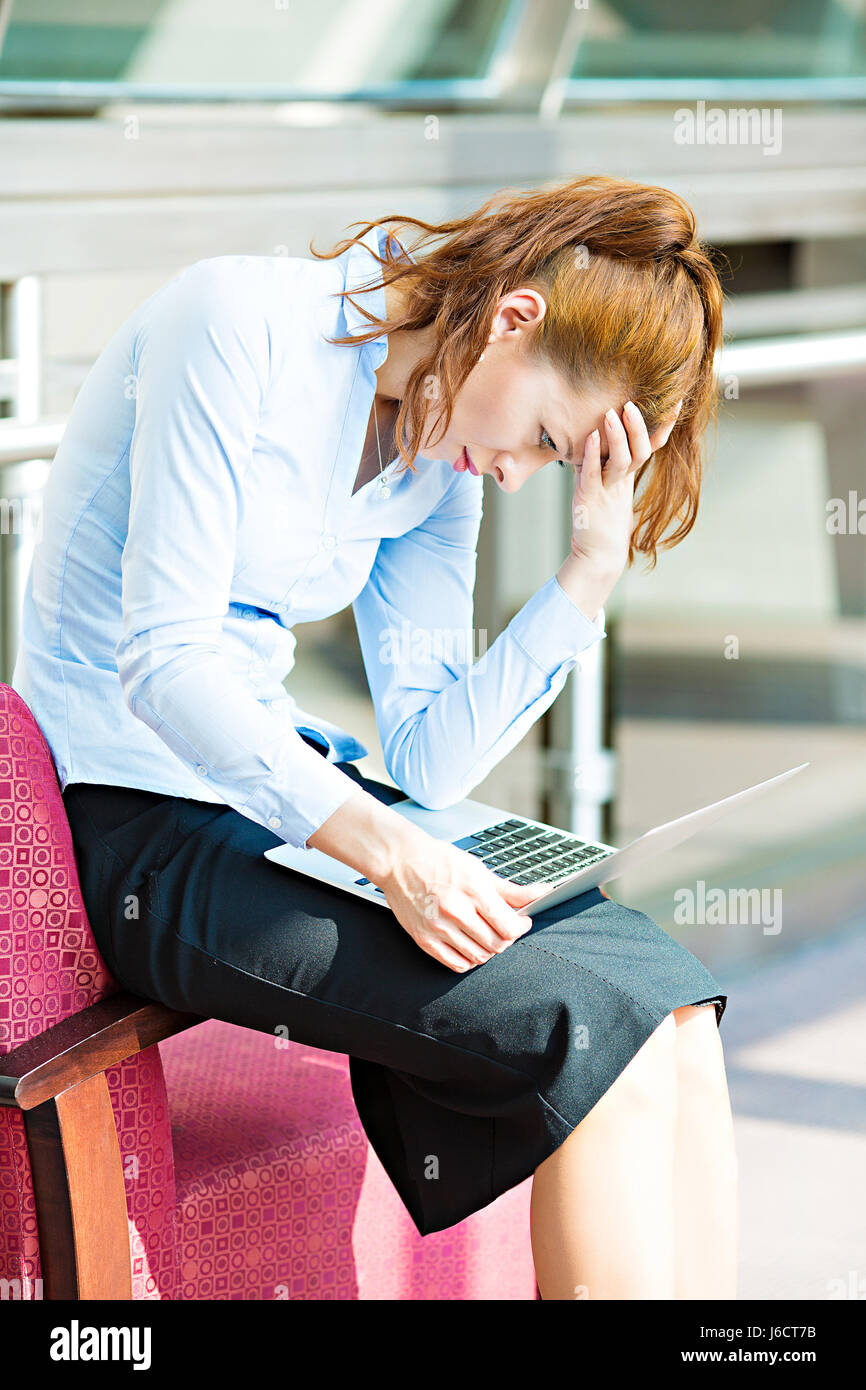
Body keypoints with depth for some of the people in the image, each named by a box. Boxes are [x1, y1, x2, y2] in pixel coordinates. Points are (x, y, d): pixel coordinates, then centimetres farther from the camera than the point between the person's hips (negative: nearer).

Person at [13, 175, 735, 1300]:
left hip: (286, 780, 8)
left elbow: (429, 760, 3)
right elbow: (161, 657, -21)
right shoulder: (243, 321, -14)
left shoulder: (441, 461, 8)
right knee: (601, 1038, -23)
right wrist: (386, 849, -29)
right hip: (138, 826, -7)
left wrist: (594, 567, -6)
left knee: (675, 1009, -15)